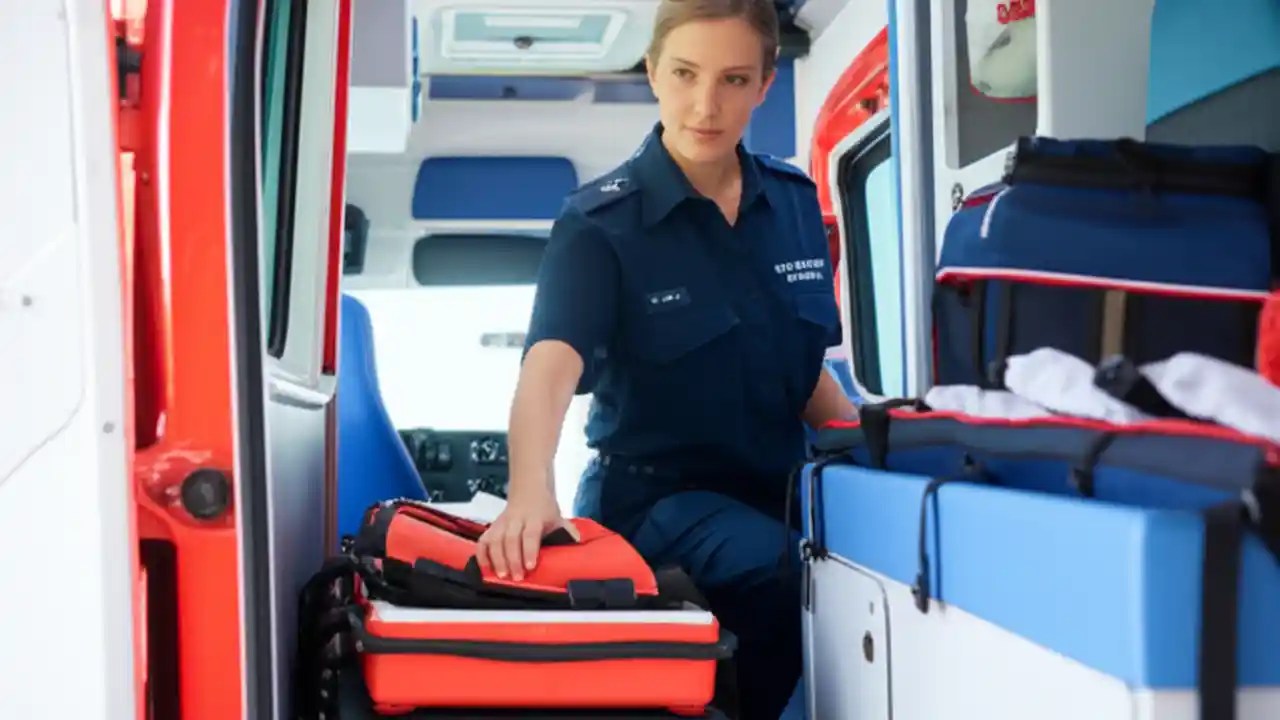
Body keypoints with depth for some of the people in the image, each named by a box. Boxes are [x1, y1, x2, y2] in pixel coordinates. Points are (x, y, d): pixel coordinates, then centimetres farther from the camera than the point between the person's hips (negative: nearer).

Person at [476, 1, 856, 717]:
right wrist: (532, 490, -46)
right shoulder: (601, 221, -11)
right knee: (779, 573, -34)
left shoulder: (796, 201, 5)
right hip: (657, 493, -5)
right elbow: (552, 364, -27)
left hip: (776, 487, 6)